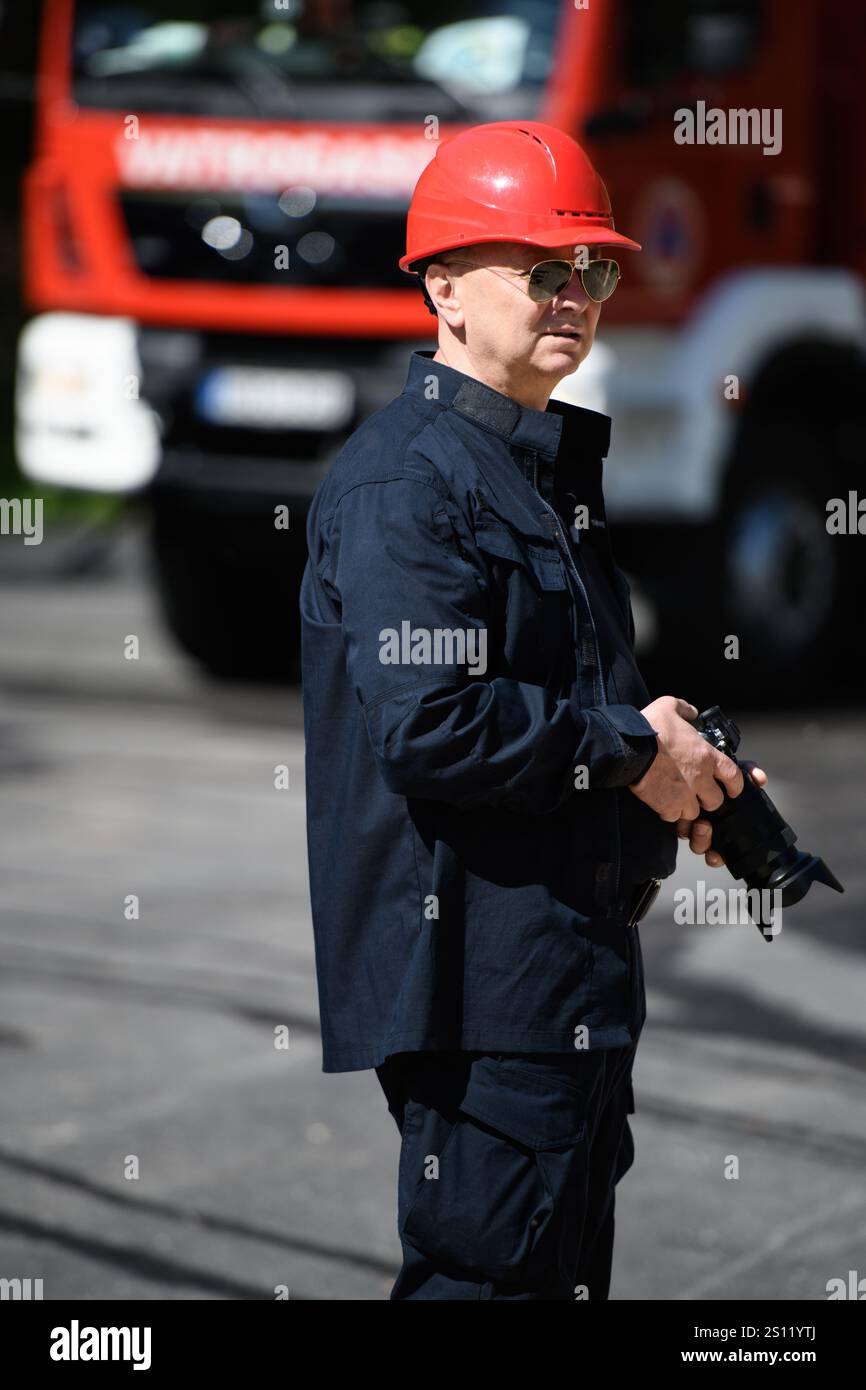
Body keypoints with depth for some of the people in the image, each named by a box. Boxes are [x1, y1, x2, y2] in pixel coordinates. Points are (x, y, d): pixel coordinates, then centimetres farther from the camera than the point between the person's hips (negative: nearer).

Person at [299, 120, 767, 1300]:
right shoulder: (402, 480, -14)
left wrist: (676, 770, 7)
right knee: (488, 1270, -8)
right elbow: (430, 726, -26)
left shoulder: (549, 467, 18)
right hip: (481, 971, -10)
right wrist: (629, 749, -14)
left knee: (570, 1269, 16)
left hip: (576, 961, 10)